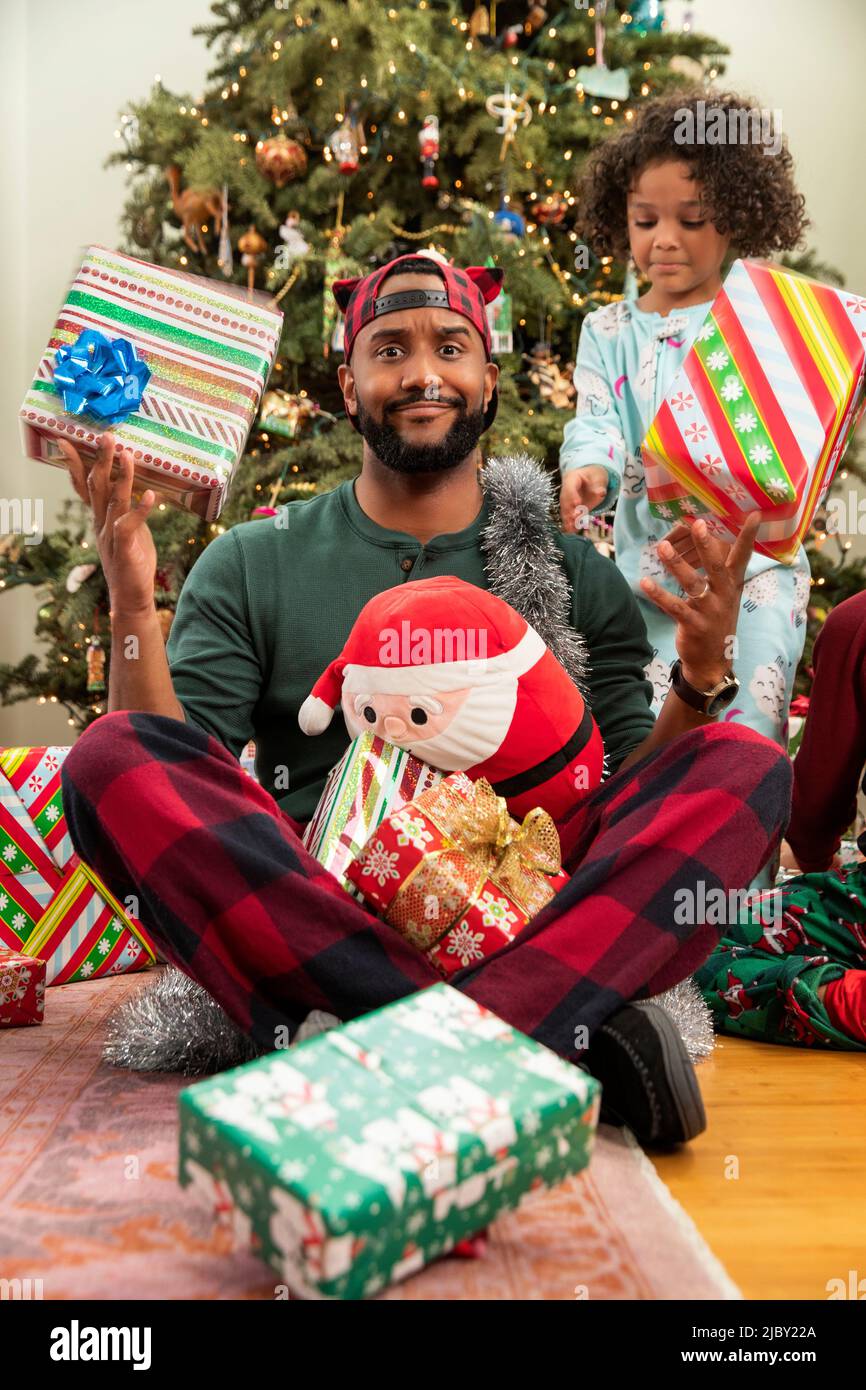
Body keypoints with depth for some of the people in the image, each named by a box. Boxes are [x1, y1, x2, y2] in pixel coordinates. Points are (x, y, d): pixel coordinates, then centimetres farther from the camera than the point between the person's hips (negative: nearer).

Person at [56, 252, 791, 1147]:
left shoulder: (570, 571, 14)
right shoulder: (252, 565, 12)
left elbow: (630, 795, 9)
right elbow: (161, 791, 3)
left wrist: (698, 676, -9)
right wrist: (133, 609, -10)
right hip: (299, 925, 0)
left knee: (747, 767, -16)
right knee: (110, 757, -23)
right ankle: (565, 1033, -30)